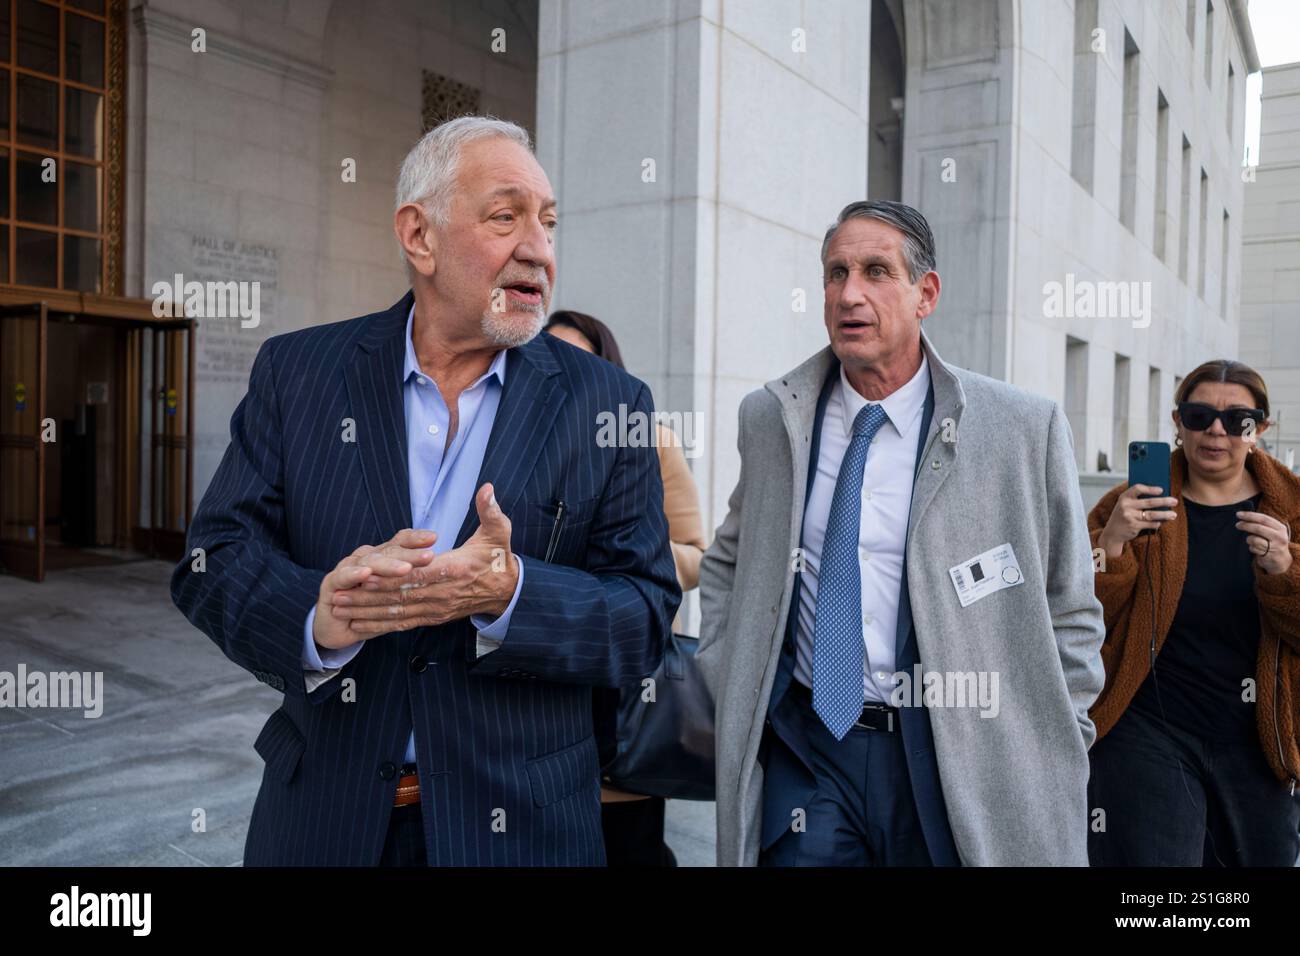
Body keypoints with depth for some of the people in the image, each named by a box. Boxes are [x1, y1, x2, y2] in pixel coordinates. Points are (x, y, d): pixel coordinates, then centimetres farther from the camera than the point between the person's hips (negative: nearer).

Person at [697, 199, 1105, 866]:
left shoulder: (1025, 430, -8)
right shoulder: (768, 418, 0)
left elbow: (1069, 617, 2)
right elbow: (727, 563, 14)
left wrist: (1045, 770, -1)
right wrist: (734, 689, 5)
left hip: (954, 758, -1)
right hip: (804, 746, 1)